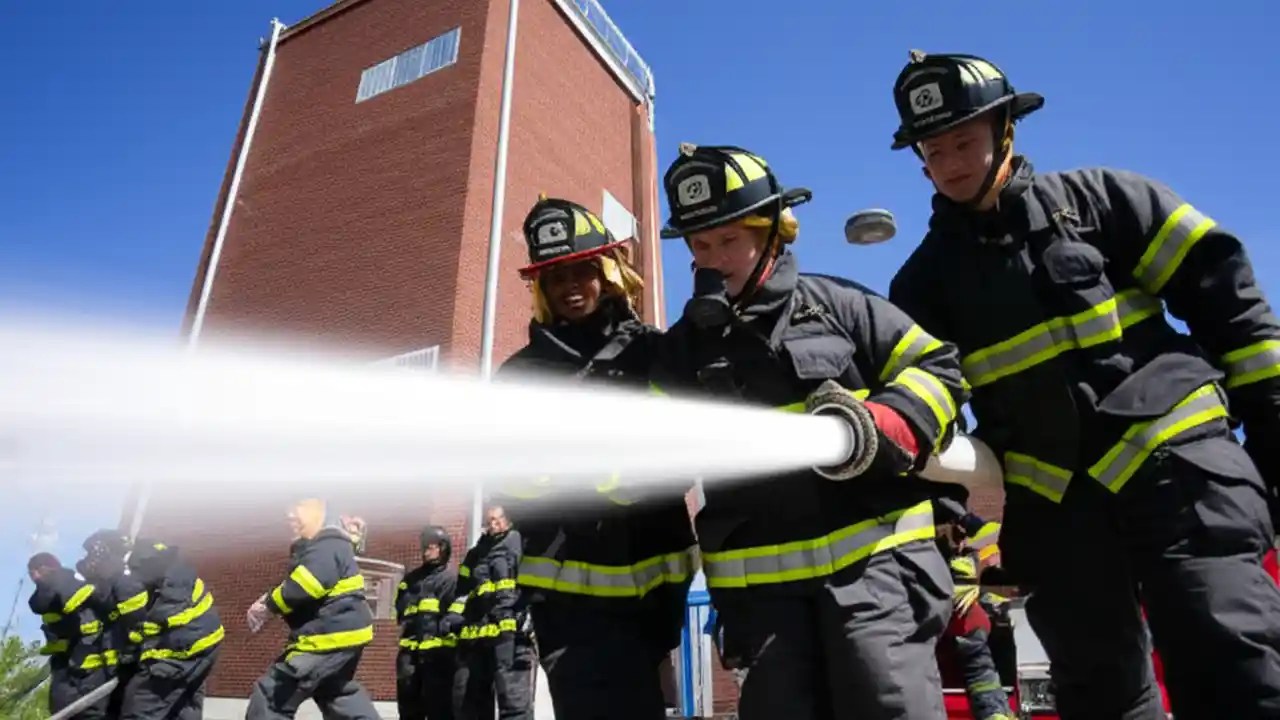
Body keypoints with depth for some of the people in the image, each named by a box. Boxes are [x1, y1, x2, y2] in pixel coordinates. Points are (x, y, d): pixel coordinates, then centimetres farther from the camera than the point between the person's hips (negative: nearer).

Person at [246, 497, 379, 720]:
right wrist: (268, 603, -1)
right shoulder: (319, 549, 20)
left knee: (271, 695, -6)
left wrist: (269, 604, -13)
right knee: (339, 694, 25)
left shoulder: (327, 547, -15)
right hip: (342, 633, 11)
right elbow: (292, 585, 17)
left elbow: (303, 586, -28)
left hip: (331, 636, -11)